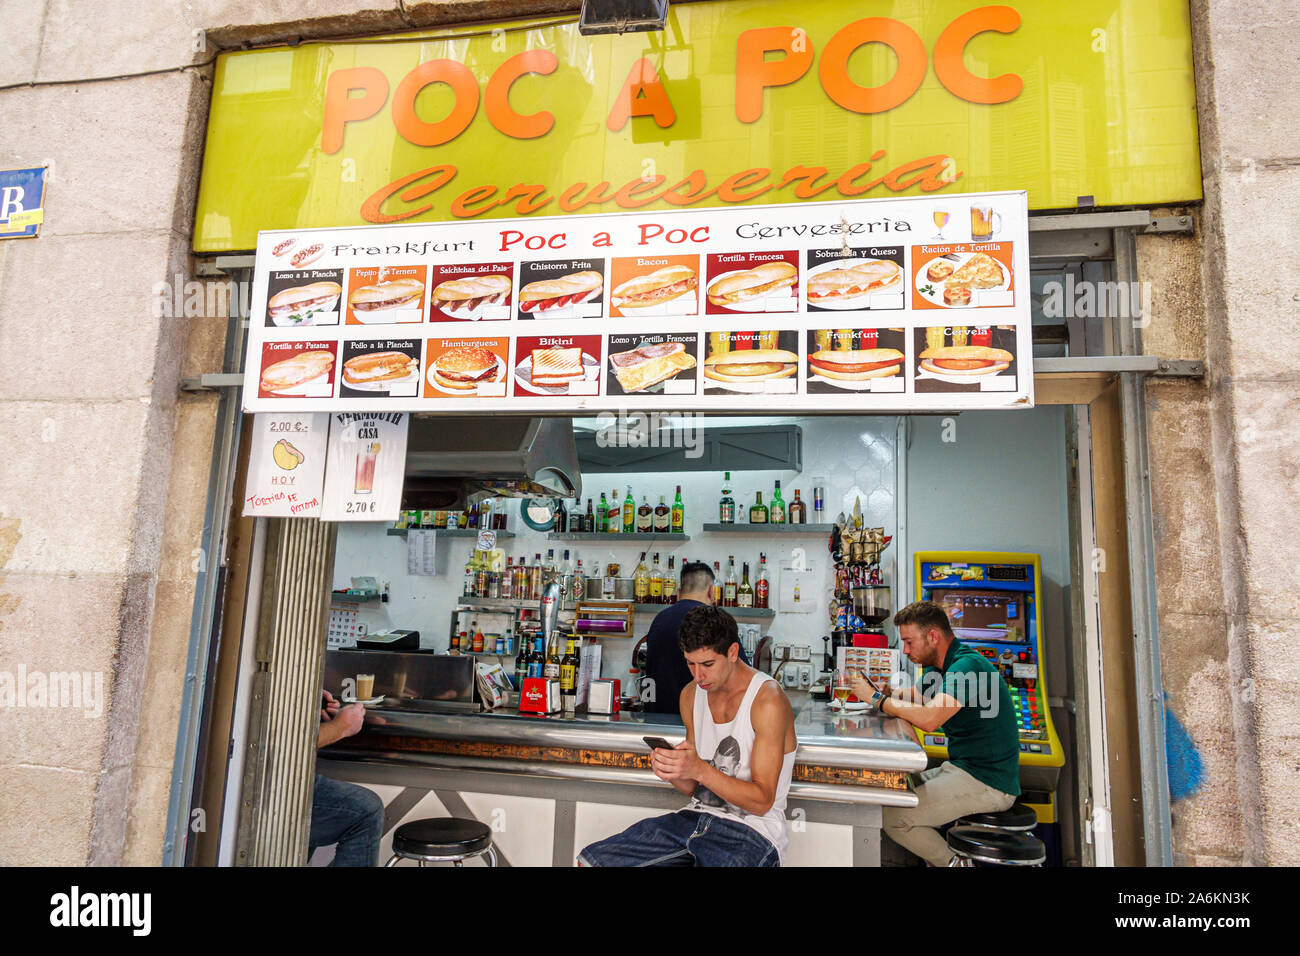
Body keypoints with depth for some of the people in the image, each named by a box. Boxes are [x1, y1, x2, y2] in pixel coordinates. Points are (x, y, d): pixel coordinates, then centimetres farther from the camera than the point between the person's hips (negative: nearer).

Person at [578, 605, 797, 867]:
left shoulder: (767, 700, -16)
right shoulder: (691, 695, 7)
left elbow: (762, 802, -16)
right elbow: (693, 788, 12)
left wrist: (700, 770, -27)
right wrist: (671, 770, -10)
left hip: (752, 830, -6)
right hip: (697, 817, 6)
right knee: (590, 861, -7)